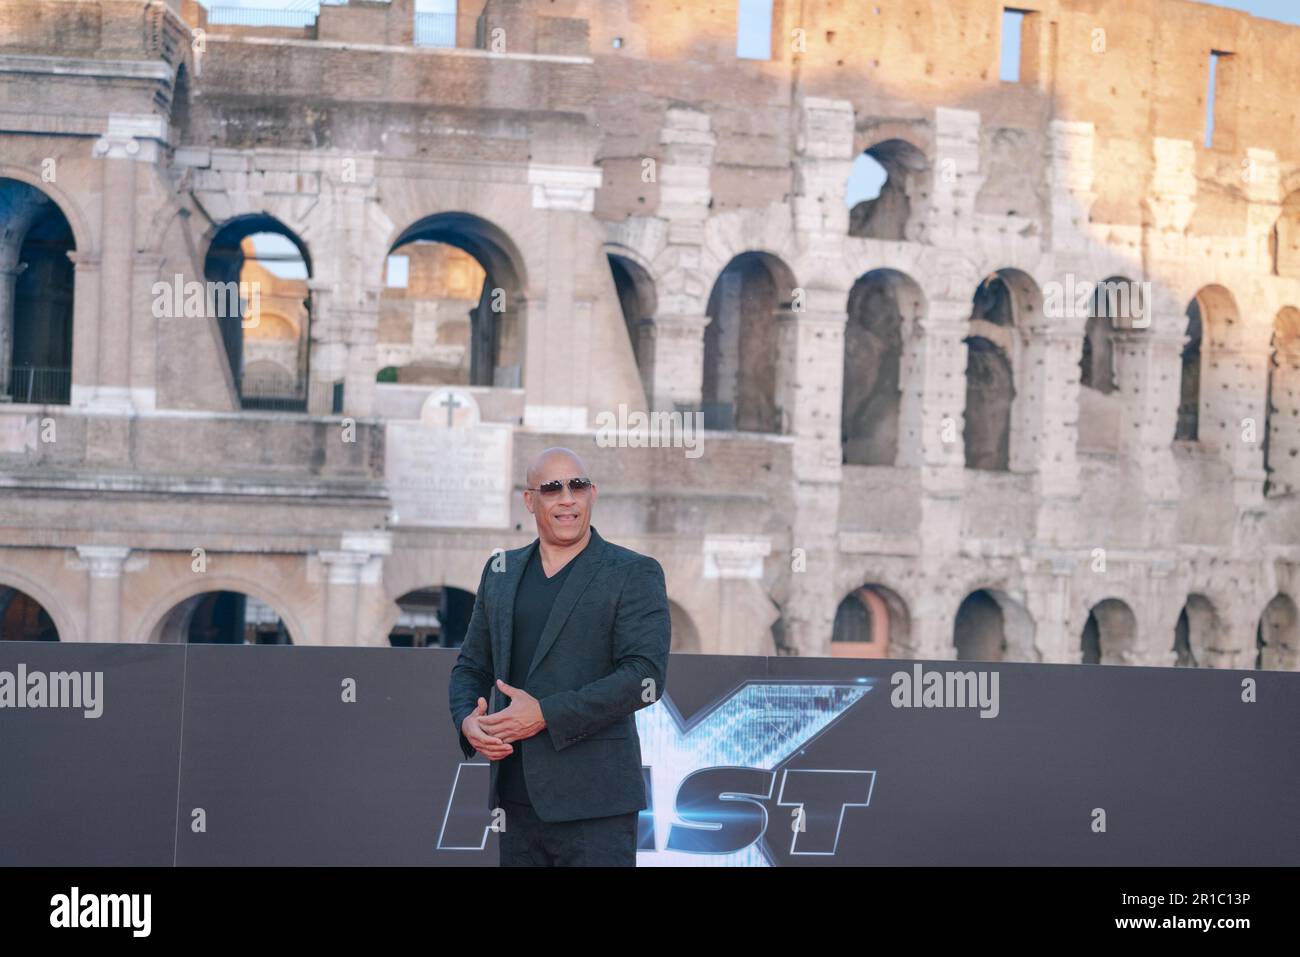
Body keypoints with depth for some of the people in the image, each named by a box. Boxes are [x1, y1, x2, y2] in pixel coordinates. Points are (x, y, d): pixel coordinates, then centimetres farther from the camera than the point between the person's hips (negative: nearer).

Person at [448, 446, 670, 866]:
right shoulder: (501, 571, 14)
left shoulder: (634, 574, -2)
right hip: (518, 800, 5)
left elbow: (645, 676, -13)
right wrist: (467, 721, -4)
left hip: (593, 800, -5)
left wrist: (546, 714, -18)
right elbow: (471, 667, 18)